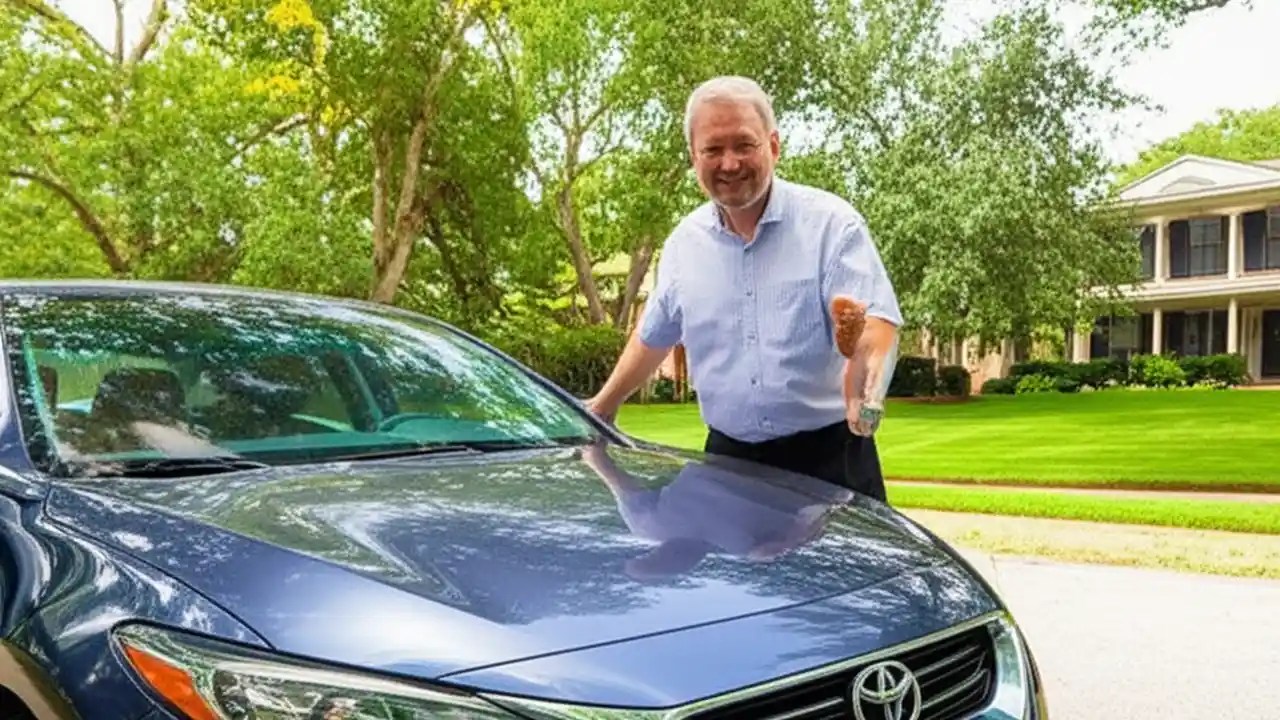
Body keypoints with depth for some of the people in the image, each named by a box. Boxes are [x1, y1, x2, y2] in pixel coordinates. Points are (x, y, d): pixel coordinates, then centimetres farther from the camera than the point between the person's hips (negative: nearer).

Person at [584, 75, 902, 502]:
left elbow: (879, 319, -19)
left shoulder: (832, 222, -8)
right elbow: (653, 336, 21)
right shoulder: (684, 241, 6)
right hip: (728, 457, 3)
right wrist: (602, 406, 27)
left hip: (828, 455, -3)